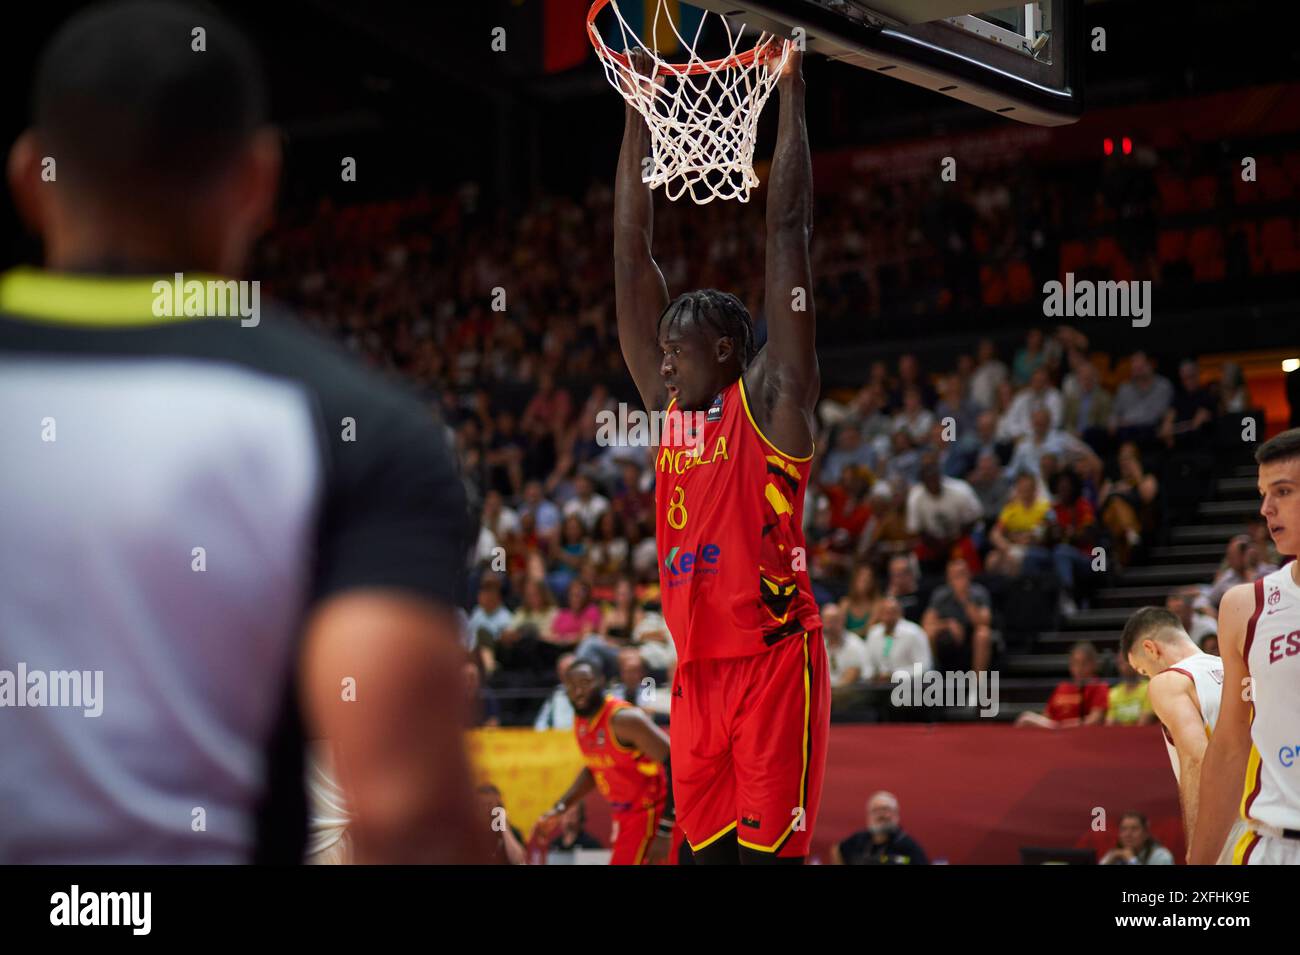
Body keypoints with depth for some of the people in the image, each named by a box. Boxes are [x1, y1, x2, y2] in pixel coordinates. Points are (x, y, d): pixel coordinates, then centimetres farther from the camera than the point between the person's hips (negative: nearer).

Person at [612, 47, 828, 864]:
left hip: (775, 663, -7)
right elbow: (632, 258, 16)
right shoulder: (670, 406, 14)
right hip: (697, 669, 7)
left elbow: (788, 230, -5)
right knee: (710, 847, 8)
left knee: (769, 850, -7)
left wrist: (791, 92, -4)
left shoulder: (772, 397, -2)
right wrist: (639, 114, 16)